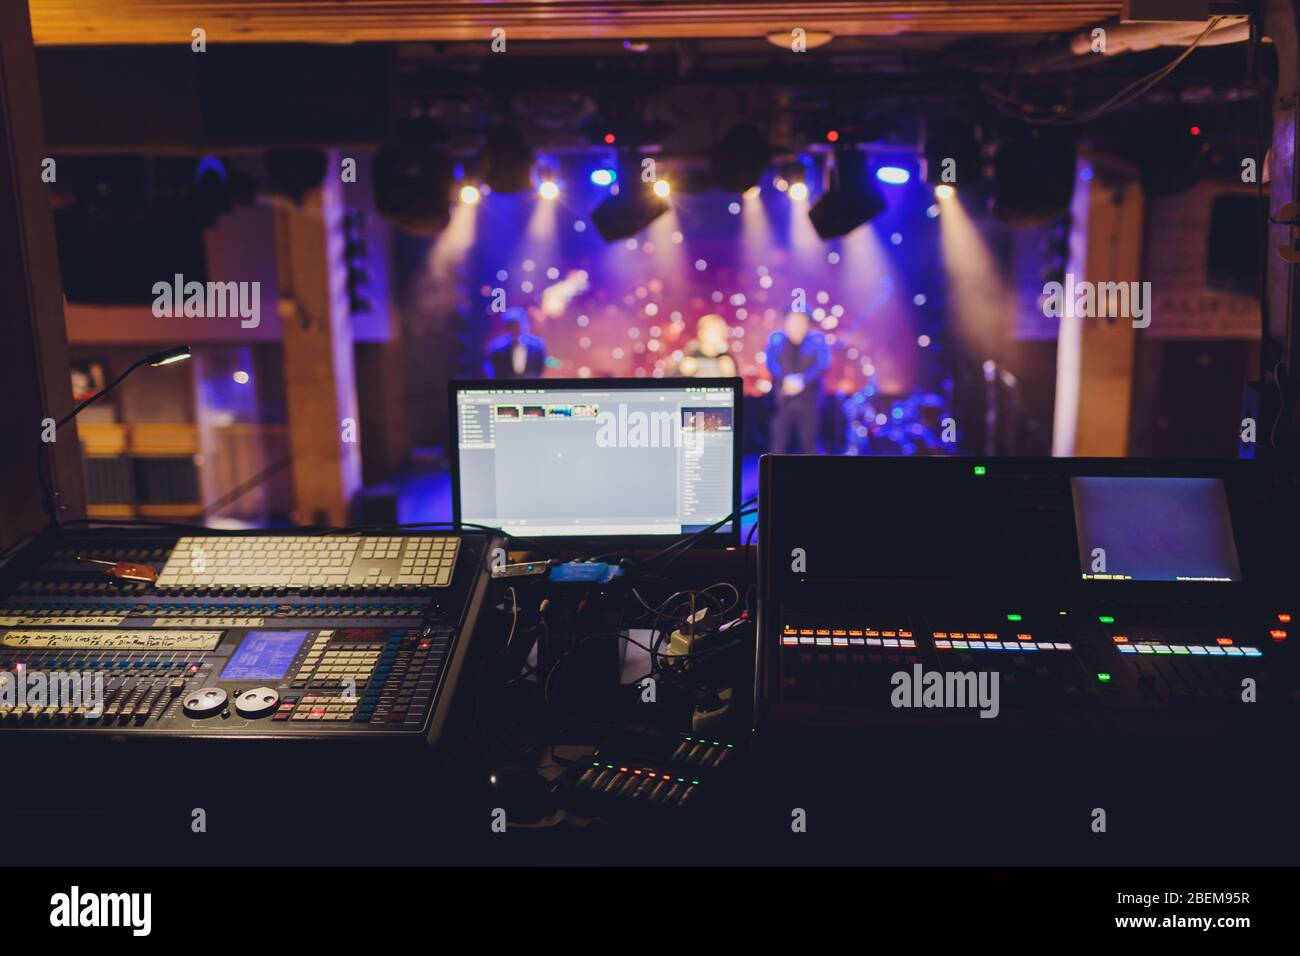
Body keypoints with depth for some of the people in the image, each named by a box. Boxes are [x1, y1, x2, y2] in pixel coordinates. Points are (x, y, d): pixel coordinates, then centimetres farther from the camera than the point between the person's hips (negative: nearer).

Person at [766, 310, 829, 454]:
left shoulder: (817, 341, 4)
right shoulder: (776, 339, 7)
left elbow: (822, 365, -7)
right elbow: (771, 363, -3)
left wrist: (802, 380, -20)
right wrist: (786, 379, -21)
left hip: (808, 399, 0)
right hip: (782, 398, 1)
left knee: (809, 441, 2)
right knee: (779, 439, -3)